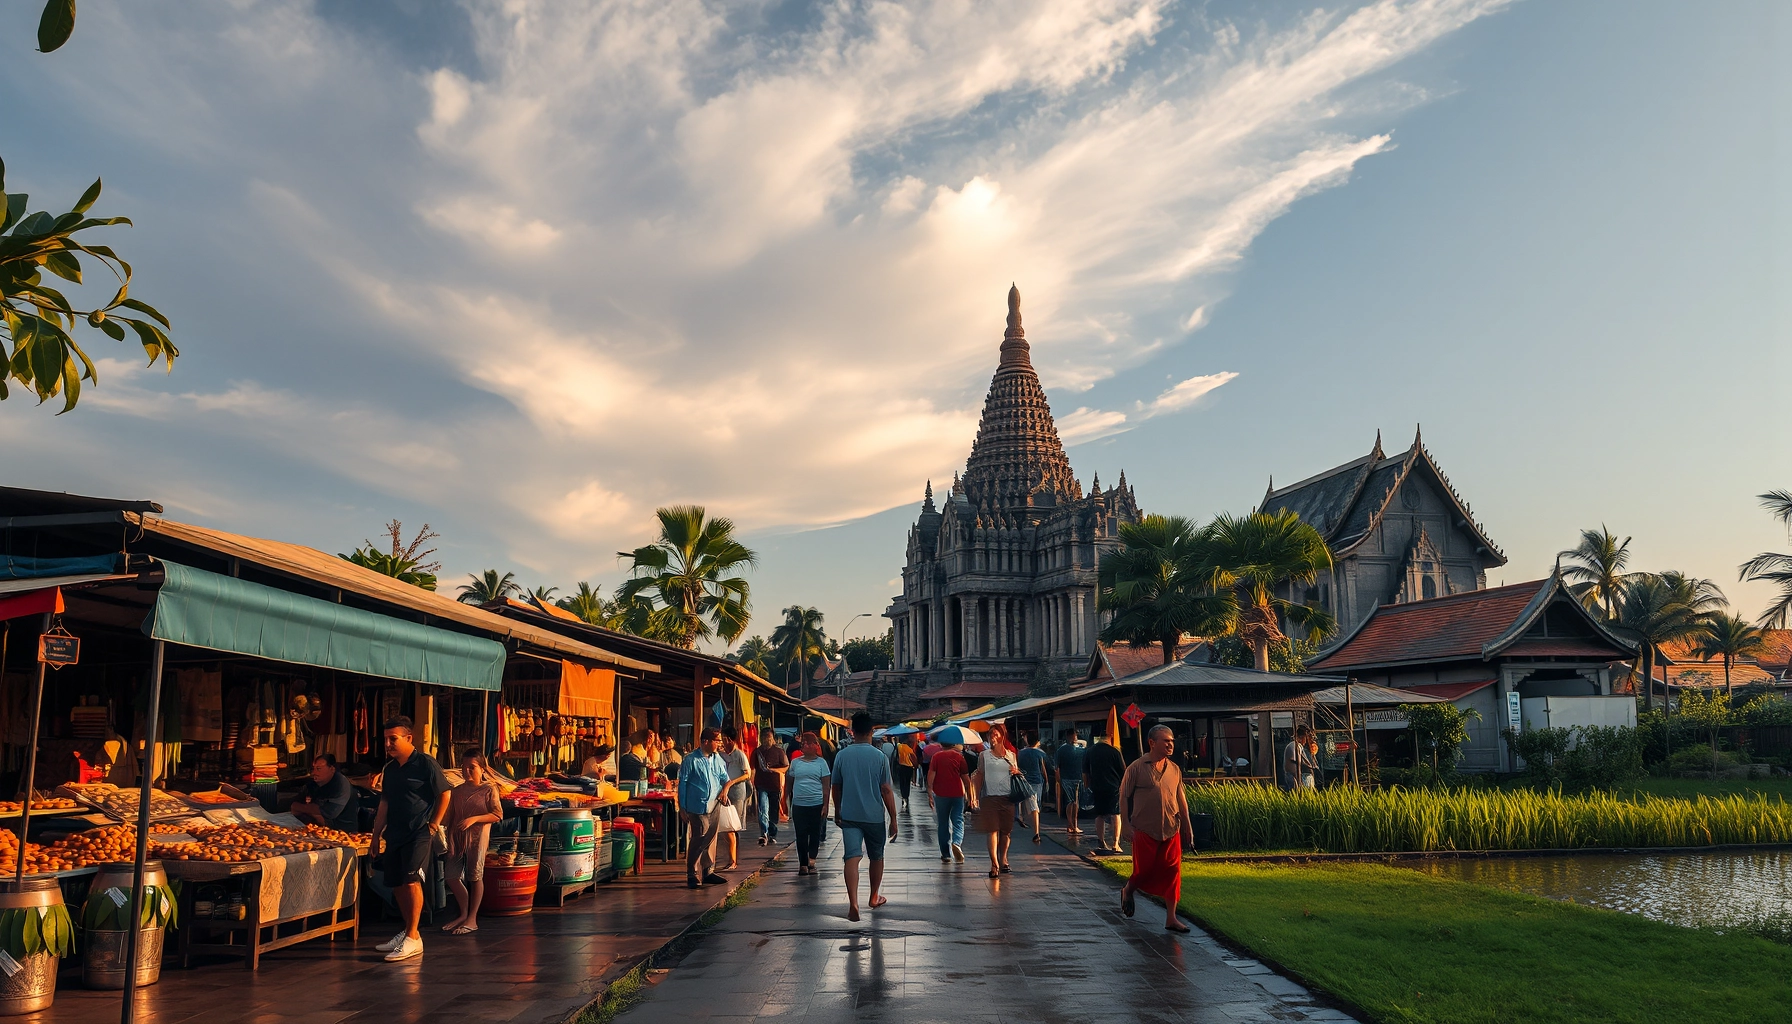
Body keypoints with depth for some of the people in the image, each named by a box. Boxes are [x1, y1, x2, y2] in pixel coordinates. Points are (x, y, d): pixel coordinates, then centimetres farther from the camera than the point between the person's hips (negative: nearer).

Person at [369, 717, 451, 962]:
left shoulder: (425, 764, -8)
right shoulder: (390, 769, 13)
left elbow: (444, 794, -5)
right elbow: (384, 804, 18)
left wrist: (434, 824, -9)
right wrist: (376, 836, 16)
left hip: (419, 834, -7)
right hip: (395, 835, 7)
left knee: (411, 880, -15)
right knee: (397, 885, 9)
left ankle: (413, 938, -12)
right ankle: (407, 931, 23)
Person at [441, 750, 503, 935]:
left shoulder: (489, 789, -5)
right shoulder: (457, 791, 10)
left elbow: (497, 815, -9)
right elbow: (451, 816, 14)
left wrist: (473, 819, -19)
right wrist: (449, 839, 7)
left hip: (477, 838, -6)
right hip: (457, 838, 6)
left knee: (475, 877, -2)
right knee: (452, 877, 4)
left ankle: (472, 919, 6)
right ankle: (463, 914, 21)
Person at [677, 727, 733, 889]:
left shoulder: (717, 758, 9)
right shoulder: (691, 760, -9)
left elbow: (724, 777, 20)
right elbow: (682, 784, -6)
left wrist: (725, 789, -2)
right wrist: (682, 808, -6)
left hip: (714, 805, 6)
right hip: (698, 807, -6)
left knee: (710, 839, 12)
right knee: (699, 840, -7)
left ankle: (708, 871, 22)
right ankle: (693, 875, 2)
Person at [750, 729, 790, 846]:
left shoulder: (778, 750, 2)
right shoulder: (757, 752, 7)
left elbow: (786, 767, 3)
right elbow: (753, 769, 13)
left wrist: (772, 769, -10)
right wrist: (752, 784, 8)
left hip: (775, 785, 0)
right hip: (761, 785, 0)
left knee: (774, 811, 9)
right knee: (763, 810, -14)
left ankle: (772, 834, 22)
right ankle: (764, 834, -23)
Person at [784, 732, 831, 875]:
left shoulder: (821, 762, 2)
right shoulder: (795, 762, 9)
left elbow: (825, 785, 0)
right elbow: (789, 784, 13)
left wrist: (825, 805, -5)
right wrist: (786, 802, 10)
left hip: (816, 804, -2)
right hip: (799, 804, 2)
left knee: (815, 834, 2)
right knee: (801, 836, 4)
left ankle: (811, 860, 8)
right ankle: (803, 864, 10)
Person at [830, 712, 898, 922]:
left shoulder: (842, 756, -2)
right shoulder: (879, 757, -8)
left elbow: (836, 787, 7)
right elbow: (886, 790, -7)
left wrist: (837, 811, 22)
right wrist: (893, 819, 0)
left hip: (849, 816, 1)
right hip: (874, 816, -1)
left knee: (852, 857, -5)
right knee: (876, 856, 18)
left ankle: (853, 903, -21)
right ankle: (874, 898, 33)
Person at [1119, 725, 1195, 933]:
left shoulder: (1174, 770, 7)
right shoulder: (1136, 768, -7)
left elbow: (1181, 799, 14)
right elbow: (1124, 797, -3)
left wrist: (1188, 829, 13)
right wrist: (1127, 826, -6)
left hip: (1171, 831, 4)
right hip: (1145, 831, -4)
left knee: (1172, 873, 2)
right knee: (1144, 871, 2)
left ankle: (1171, 919, 10)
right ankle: (1127, 891, 35)